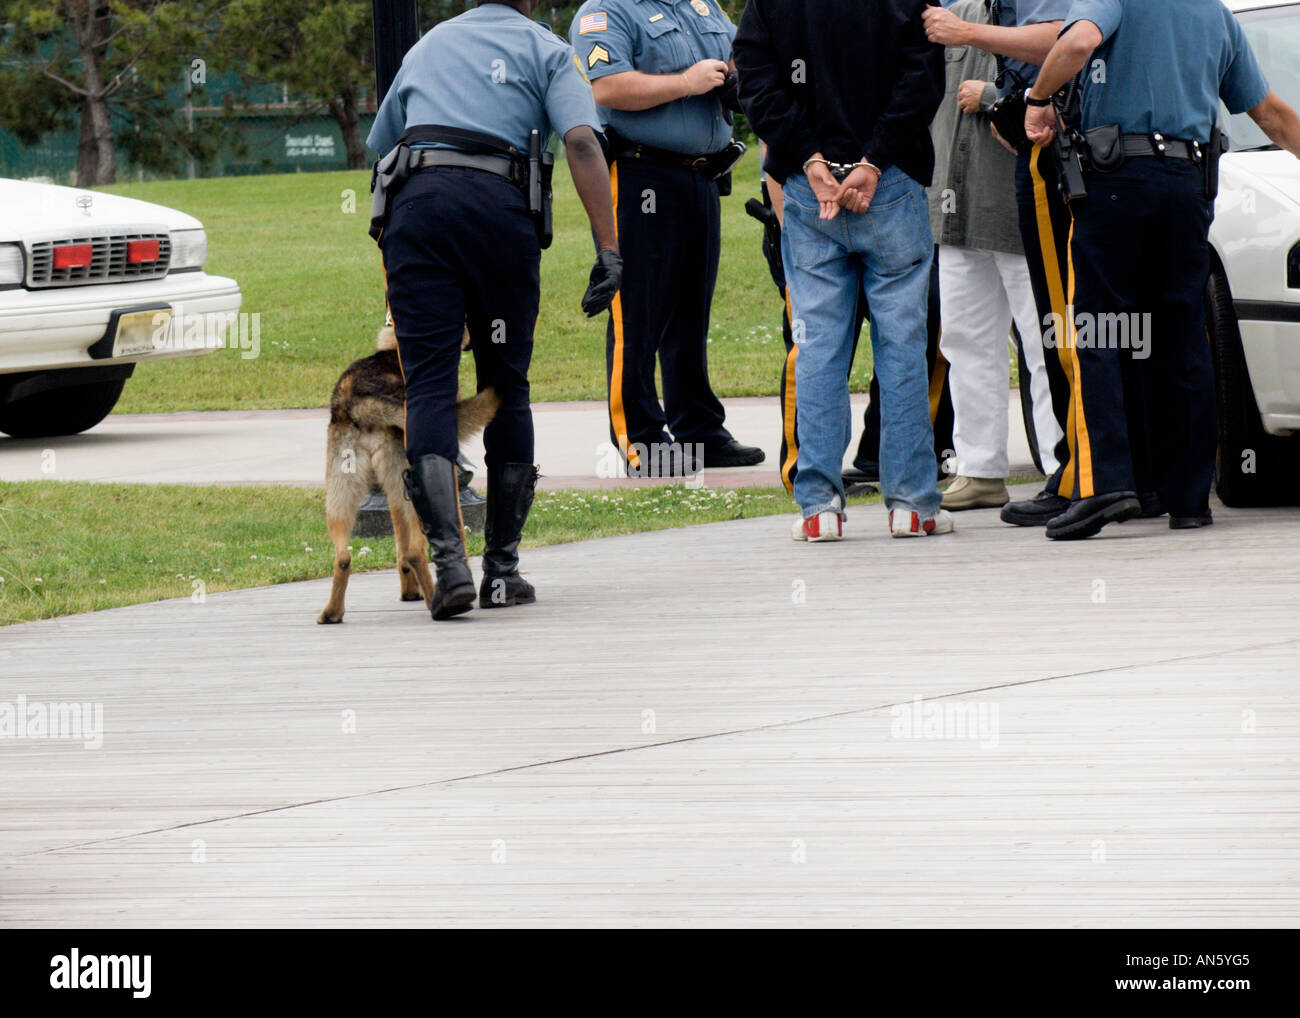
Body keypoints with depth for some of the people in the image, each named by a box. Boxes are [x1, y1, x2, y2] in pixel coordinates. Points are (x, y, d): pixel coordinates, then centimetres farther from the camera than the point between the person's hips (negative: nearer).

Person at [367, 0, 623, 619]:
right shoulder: (545, 50, 16)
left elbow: (379, 145, 40)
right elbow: (582, 142, -2)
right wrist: (608, 250, -7)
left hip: (416, 201, 1)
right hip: (499, 204, -1)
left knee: (429, 385, -5)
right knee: (506, 388, 12)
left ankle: (449, 558, -23)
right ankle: (502, 570, 15)